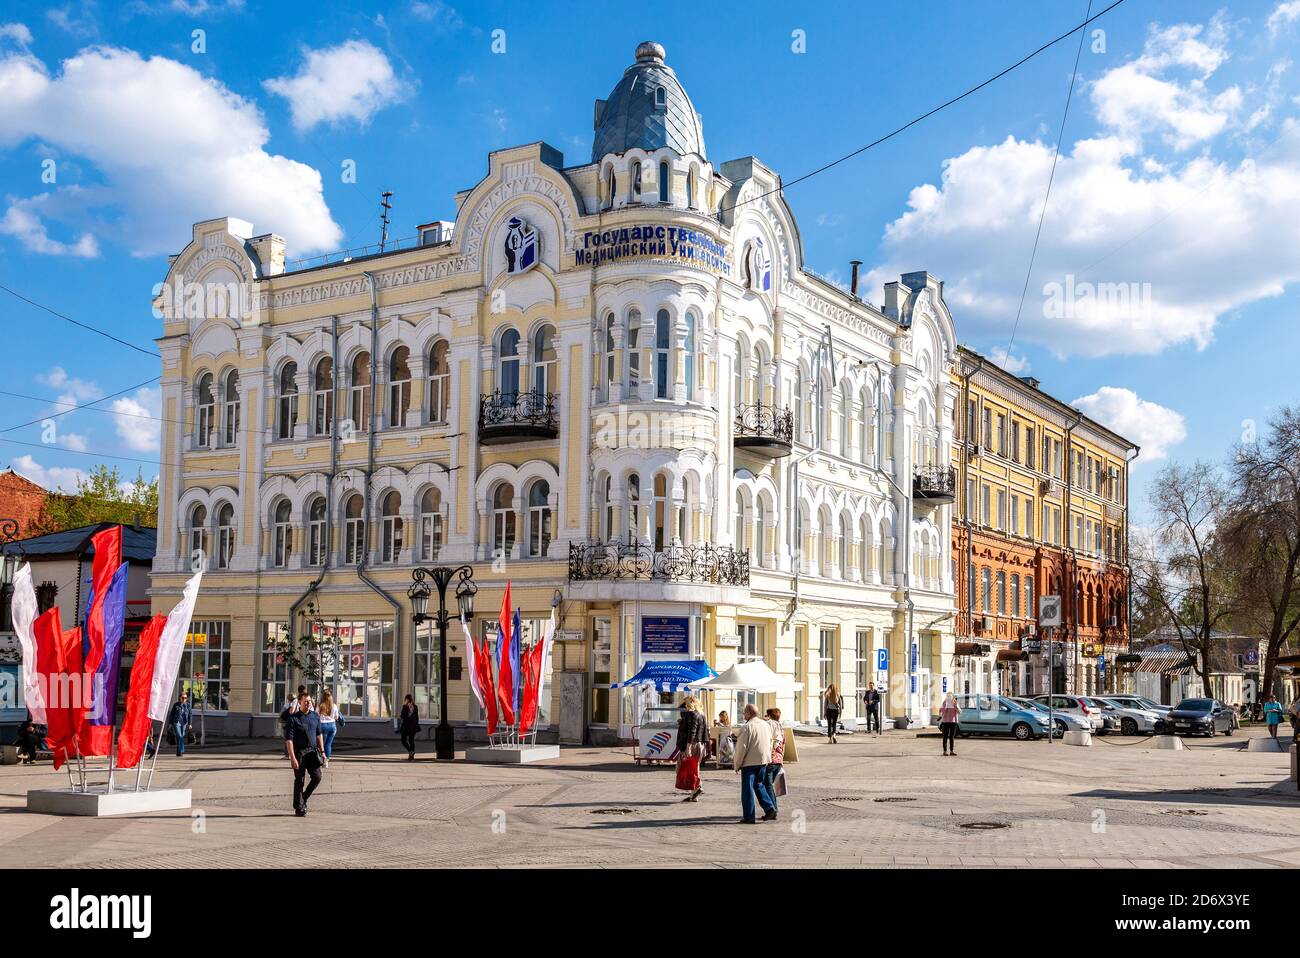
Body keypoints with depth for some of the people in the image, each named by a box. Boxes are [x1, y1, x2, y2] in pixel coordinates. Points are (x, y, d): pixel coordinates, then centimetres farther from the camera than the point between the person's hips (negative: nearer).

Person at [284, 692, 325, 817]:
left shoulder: (315, 716, 7)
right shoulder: (292, 718, -9)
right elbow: (288, 739, -12)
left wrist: (322, 751, 12)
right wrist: (292, 758, -18)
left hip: (312, 751, 4)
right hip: (299, 752, -4)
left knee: (317, 777, -5)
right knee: (299, 780, 2)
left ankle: (304, 798, 18)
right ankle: (299, 808, 13)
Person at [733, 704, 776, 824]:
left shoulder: (746, 727, -14)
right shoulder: (766, 725, 9)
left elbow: (741, 748, -14)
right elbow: (770, 743, 16)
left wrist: (737, 765, -6)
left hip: (749, 762, -7)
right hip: (764, 760, 7)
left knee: (747, 788, 1)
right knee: (759, 785, 22)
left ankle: (749, 817, 1)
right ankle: (770, 808, 11)